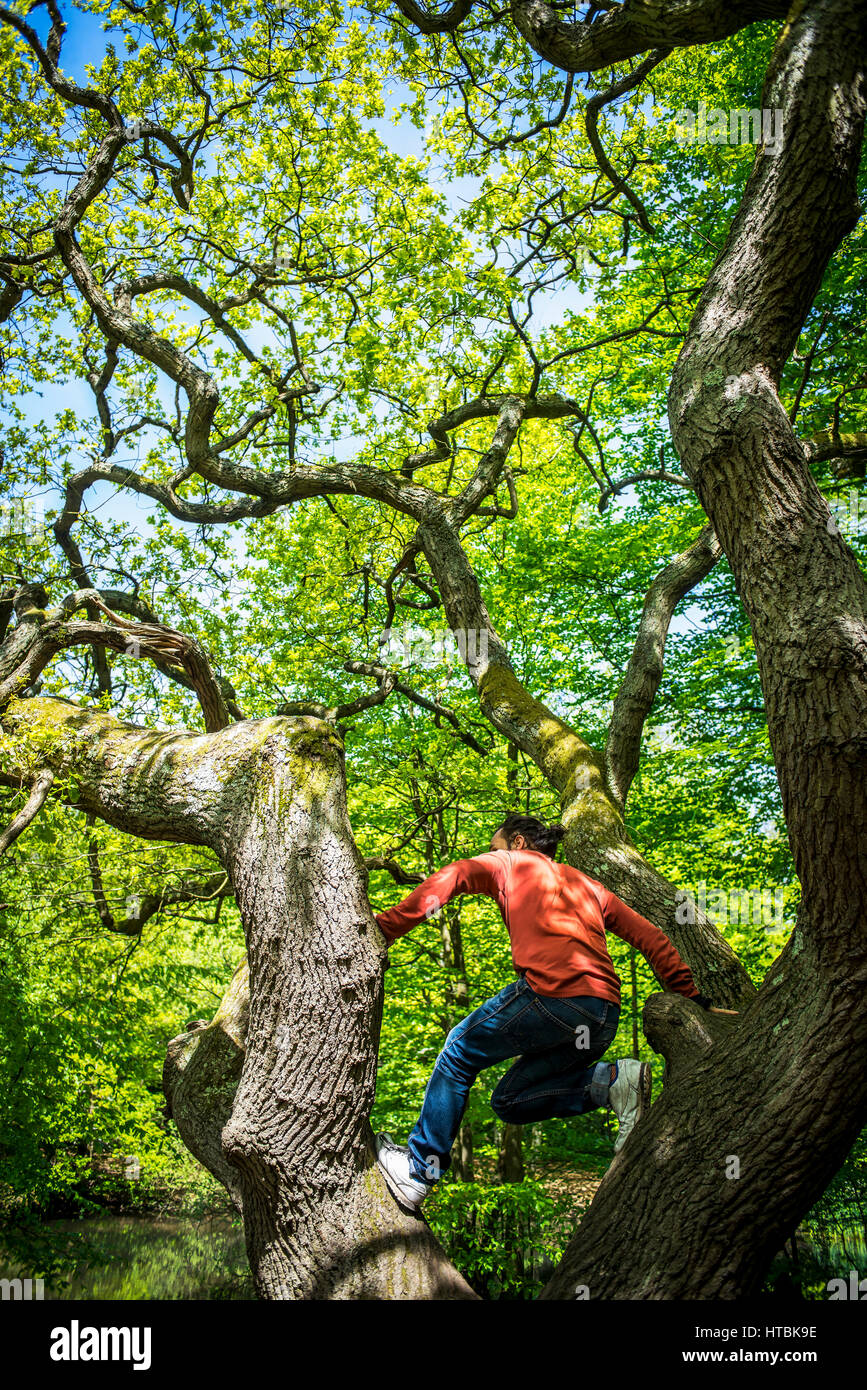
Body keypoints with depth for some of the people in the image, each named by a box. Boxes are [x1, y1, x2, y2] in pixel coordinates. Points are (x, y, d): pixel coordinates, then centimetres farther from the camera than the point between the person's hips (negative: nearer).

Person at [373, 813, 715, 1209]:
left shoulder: (510, 863, 19)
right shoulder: (587, 884, 33)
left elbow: (452, 876, 2)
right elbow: (650, 937, 26)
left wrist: (385, 929, 1)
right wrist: (693, 998, 26)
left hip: (553, 990, -6)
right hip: (603, 1020, 6)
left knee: (461, 1051, 16)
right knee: (510, 1101, 18)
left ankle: (418, 1172, 12)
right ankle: (611, 1081, -1)